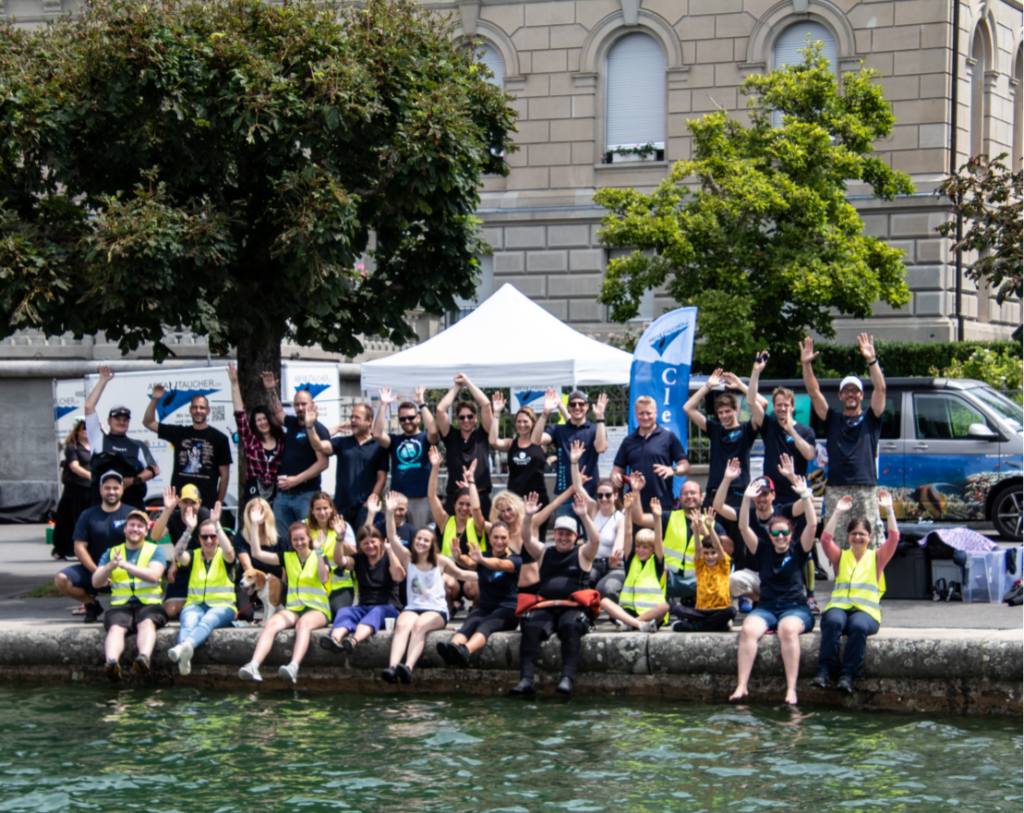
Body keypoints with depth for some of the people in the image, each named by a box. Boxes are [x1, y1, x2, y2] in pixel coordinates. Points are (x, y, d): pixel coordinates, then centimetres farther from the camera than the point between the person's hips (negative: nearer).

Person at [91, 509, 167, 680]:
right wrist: (110, 566, -13)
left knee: (147, 623, -36)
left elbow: (154, 575, -7)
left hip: (149, 603, -1)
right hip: (120, 605, 1)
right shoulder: (111, 552, 20)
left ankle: (144, 658, -63)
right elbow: (96, 583, 8)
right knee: (116, 628, -33)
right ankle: (111, 662, -60)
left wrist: (125, 565, -17)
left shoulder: (156, 550, 14)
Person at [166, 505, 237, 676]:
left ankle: (185, 647, -69)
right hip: (195, 604, 2)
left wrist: (217, 525, -21)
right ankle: (184, 660, -63)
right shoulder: (193, 557, 16)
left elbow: (229, 551, -15)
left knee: (208, 620, -38)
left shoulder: (223, 557, 11)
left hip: (222, 606, -2)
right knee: (188, 623, -34)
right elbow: (178, 554, -7)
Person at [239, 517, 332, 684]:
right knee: (272, 624, -29)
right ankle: (253, 666, -48)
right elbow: (257, 553, 9)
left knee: (304, 623, -38)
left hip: (317, 609, -3)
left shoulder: (318, 557, 7)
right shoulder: (287, 557, 16)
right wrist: (254, 525, 4)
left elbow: (324, 579, -13)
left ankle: (294, 667, -60)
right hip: (293, 608, 3)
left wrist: (319, 554, -20)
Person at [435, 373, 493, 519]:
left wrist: (467, 382, 6)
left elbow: (486, 404, 0)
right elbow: (440, 409, 1)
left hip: (480, 497, 0)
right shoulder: (451, 437, 10)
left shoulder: (482, 435, 9)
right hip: (453, 498, 1)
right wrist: (457, 387, 10)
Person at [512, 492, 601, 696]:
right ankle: (526, 679, -38)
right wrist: (528, 517, -9)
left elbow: (595, 541, -5)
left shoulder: (582, 554, 14)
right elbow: (527, 539, 8)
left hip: (574, 608, -2)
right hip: (545, 607, 2)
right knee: (531, 628, -28)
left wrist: (584, 516, -17)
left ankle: (567, 678, -44)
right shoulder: (544, 553, 23)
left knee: (570, 627, -35)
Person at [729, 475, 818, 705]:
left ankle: (791, 689, -41)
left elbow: (812, 524, -1)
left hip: (795, 608, -2)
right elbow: (743, 528, 6)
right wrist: (746, 499, -3)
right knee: (748, 630, -30)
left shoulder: (798, 551, 11)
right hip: (766, 607, 2)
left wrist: (805, 496, -7)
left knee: (787, 629, -36)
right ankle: (741, 686, -36)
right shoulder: (763, 551, 15)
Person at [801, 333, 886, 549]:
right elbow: (813, 392, 8)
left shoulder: (870, 420, 13)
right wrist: (806, 365, -5)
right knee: (835, 542, -4)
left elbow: (880, 389, -1)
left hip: (866, 490, -1)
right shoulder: (832, 420, 17)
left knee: (867, 543, -4)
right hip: (836, 491, 1)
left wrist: (872, 361, -14)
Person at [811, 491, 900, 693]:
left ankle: (848, 675, -38)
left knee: (859, 625, -37)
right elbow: (825, 539, 5)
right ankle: (824, 670, -39)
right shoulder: (840, 557, 22)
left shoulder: (876, 558, 20)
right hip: (839, 607, 1)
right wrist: (838, 512, 1)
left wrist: (889, 511, -2)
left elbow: (894, 538, 6)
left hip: (866, 611, -1)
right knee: (833, 621, -36)